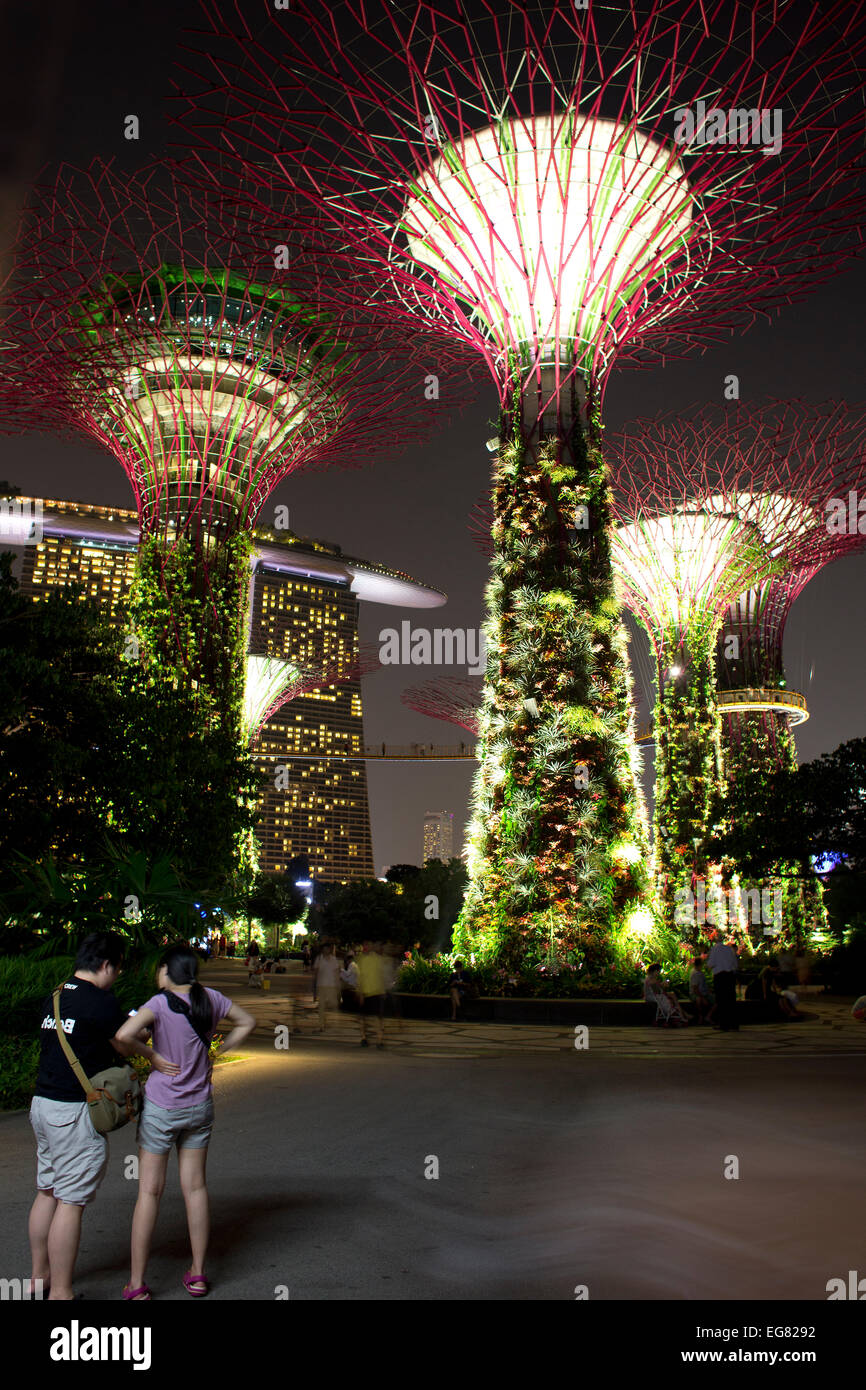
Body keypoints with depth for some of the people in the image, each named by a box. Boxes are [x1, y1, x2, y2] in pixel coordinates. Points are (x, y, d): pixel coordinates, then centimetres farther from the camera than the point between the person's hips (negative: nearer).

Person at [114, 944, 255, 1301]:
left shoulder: (160, 1003, -16)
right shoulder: (211, 999, -3)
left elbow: (124, 1035, -31)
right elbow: (247, 1022, 11)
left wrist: (149, 1055, -13)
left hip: (160, 1109, -4)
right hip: (200, 1107, 4)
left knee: (149, 1191, 6)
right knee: (195, 1186, 14)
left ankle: (136, 1284, 13)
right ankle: (197, 1274, 23)